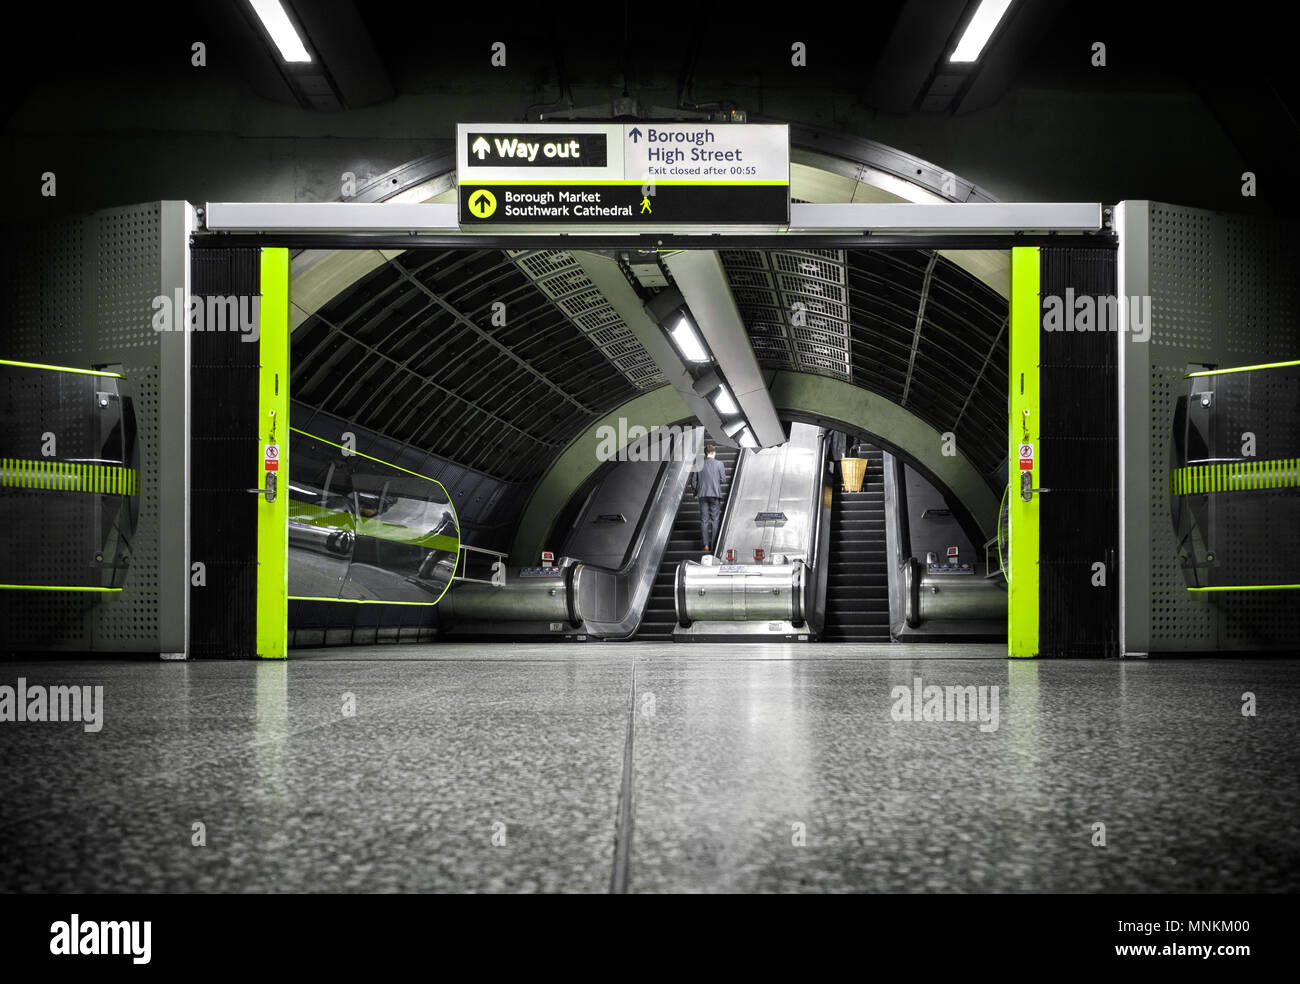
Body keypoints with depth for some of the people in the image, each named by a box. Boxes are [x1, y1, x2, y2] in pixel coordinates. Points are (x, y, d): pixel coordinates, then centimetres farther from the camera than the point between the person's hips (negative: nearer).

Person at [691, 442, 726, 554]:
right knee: (715, 519, 5)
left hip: (702, 494, 1)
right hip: (715, 494, -1)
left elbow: (693, 480, 4)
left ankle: (706, 545, 0)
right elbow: (723, 479, -2)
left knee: (704, 520, 5)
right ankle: (714, 544, 2)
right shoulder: (719, 464, -4)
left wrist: (695, 492, 18)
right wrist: (724, 471, 18)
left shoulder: (699, 464, 1)